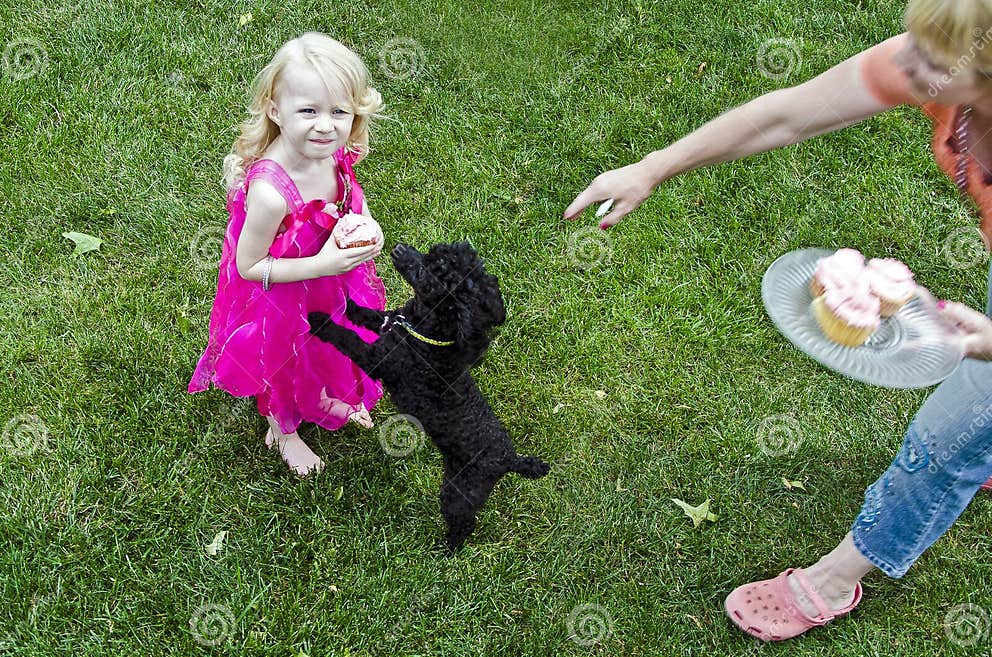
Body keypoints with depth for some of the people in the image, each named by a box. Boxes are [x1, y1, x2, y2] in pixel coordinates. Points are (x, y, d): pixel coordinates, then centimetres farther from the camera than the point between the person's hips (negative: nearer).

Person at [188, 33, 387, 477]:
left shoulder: (335, 155, -21)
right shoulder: (270, 191, -41)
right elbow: (248, 265, -28)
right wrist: (322, 264, -33)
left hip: (330, 290, 6)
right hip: (282, 303, -6)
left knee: (324, 356, 34)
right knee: (285, 366, 26)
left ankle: (327, 402, 68)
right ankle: (284, 431, 58)